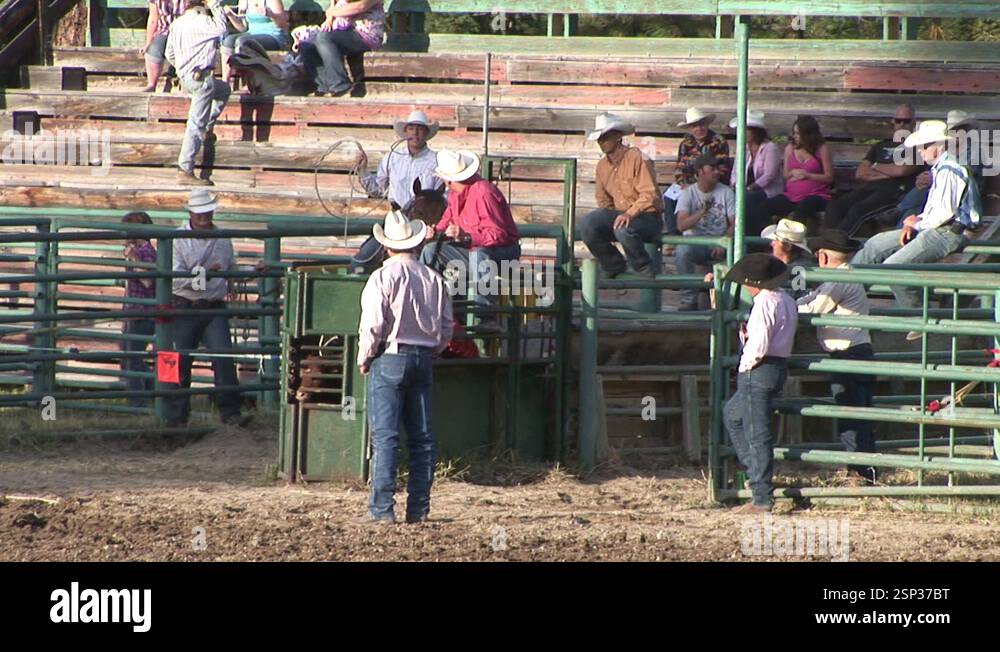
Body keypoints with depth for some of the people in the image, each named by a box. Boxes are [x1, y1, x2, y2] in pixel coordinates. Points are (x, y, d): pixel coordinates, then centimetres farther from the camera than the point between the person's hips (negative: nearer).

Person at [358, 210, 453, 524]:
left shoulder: (383, 277, -10)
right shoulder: (434, 279, 6)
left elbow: (372, 325, -13)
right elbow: (446, 327, 9)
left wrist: (363, 359, 0)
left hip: (389, 359, -5)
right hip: (424, 358, 5)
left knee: (385, 436, -4)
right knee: (422, 437, 8)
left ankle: (382, 507, -9)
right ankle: (418, 507, 8)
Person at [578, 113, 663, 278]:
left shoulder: (637, 159, -12)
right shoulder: (602, 165, 11)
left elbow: (649, 195, -19)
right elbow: (603, 198, 22)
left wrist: (630, 214, -31)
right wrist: (607, 219, 4)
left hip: (645, 216, -6)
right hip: (619, 214, 6)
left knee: (624, 230, -40)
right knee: (587, 224, -21)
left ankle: (644, 268, -9)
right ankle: (614, 266, 0)